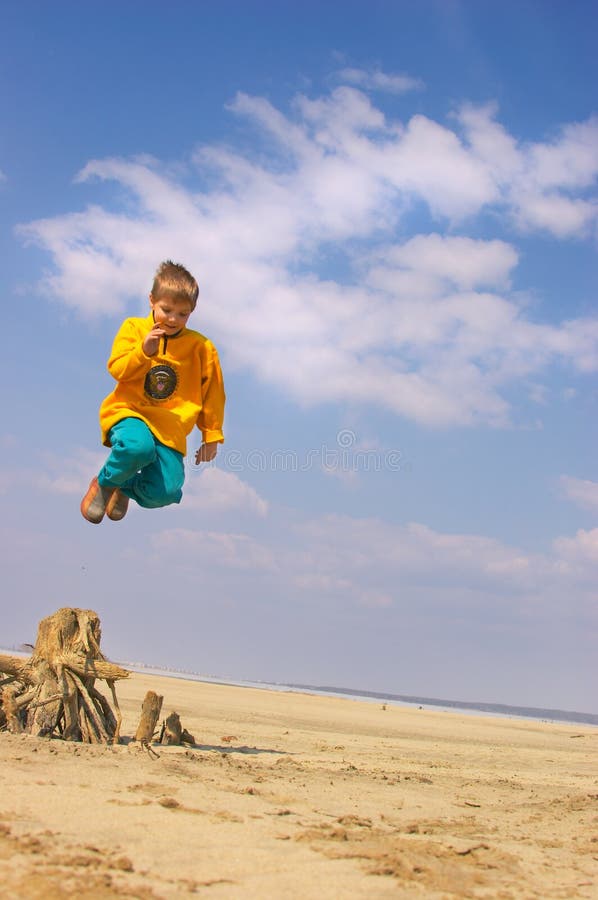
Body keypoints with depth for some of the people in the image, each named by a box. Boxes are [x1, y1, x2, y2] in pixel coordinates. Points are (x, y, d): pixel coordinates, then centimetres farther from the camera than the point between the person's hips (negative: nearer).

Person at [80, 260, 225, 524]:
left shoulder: (201, 347, 3)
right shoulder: (133, 328, 4)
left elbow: (213, 394, 10)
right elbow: (117, 370, -5)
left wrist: (211, 436, 13)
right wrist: (144, 351, -23)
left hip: (170, 429, 2)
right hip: (129, 412, -2)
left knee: (166, 492, -19)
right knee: (139, 447, -40)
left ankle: (125, 488, 19)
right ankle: (104, 483, -4)